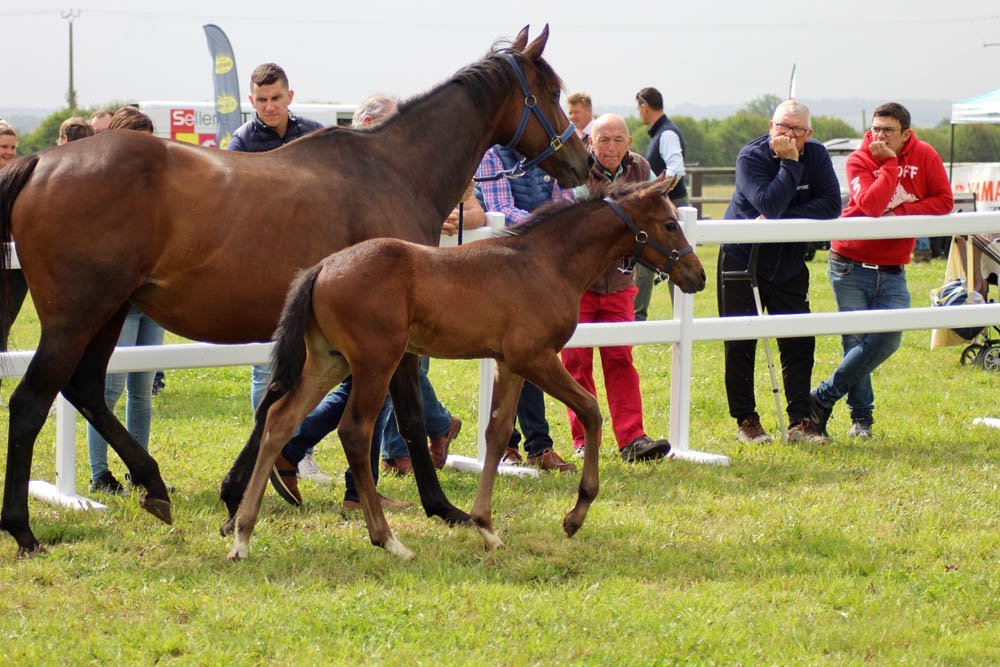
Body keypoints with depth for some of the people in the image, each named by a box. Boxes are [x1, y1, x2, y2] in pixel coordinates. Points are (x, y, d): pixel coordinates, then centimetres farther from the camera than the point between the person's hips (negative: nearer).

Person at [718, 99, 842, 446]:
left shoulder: (816, 155, -5)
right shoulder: (751, 157, -17)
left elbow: (831, 205, -16)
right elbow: (769, 205, -30)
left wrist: (782, 219, -23)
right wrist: (790, 163, -29)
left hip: (789, 264, 3)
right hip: (742, 259, -3)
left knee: (799, 342, 0)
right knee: (740, 344, 0)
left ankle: (800, 422, 4)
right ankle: (746, 421, 10)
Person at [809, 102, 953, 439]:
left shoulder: (925, 157, -2)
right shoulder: (859, 161, -10)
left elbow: (944, 201, -5)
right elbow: (870, 205, -25)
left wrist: (901, 213, -15)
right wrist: (890, 163, -21)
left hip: (892, 271, 2)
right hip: (850, 265, -2)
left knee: (888, 338, -10)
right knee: (856, 341, -3)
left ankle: (823, 397, 2)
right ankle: (861, 417, 10)